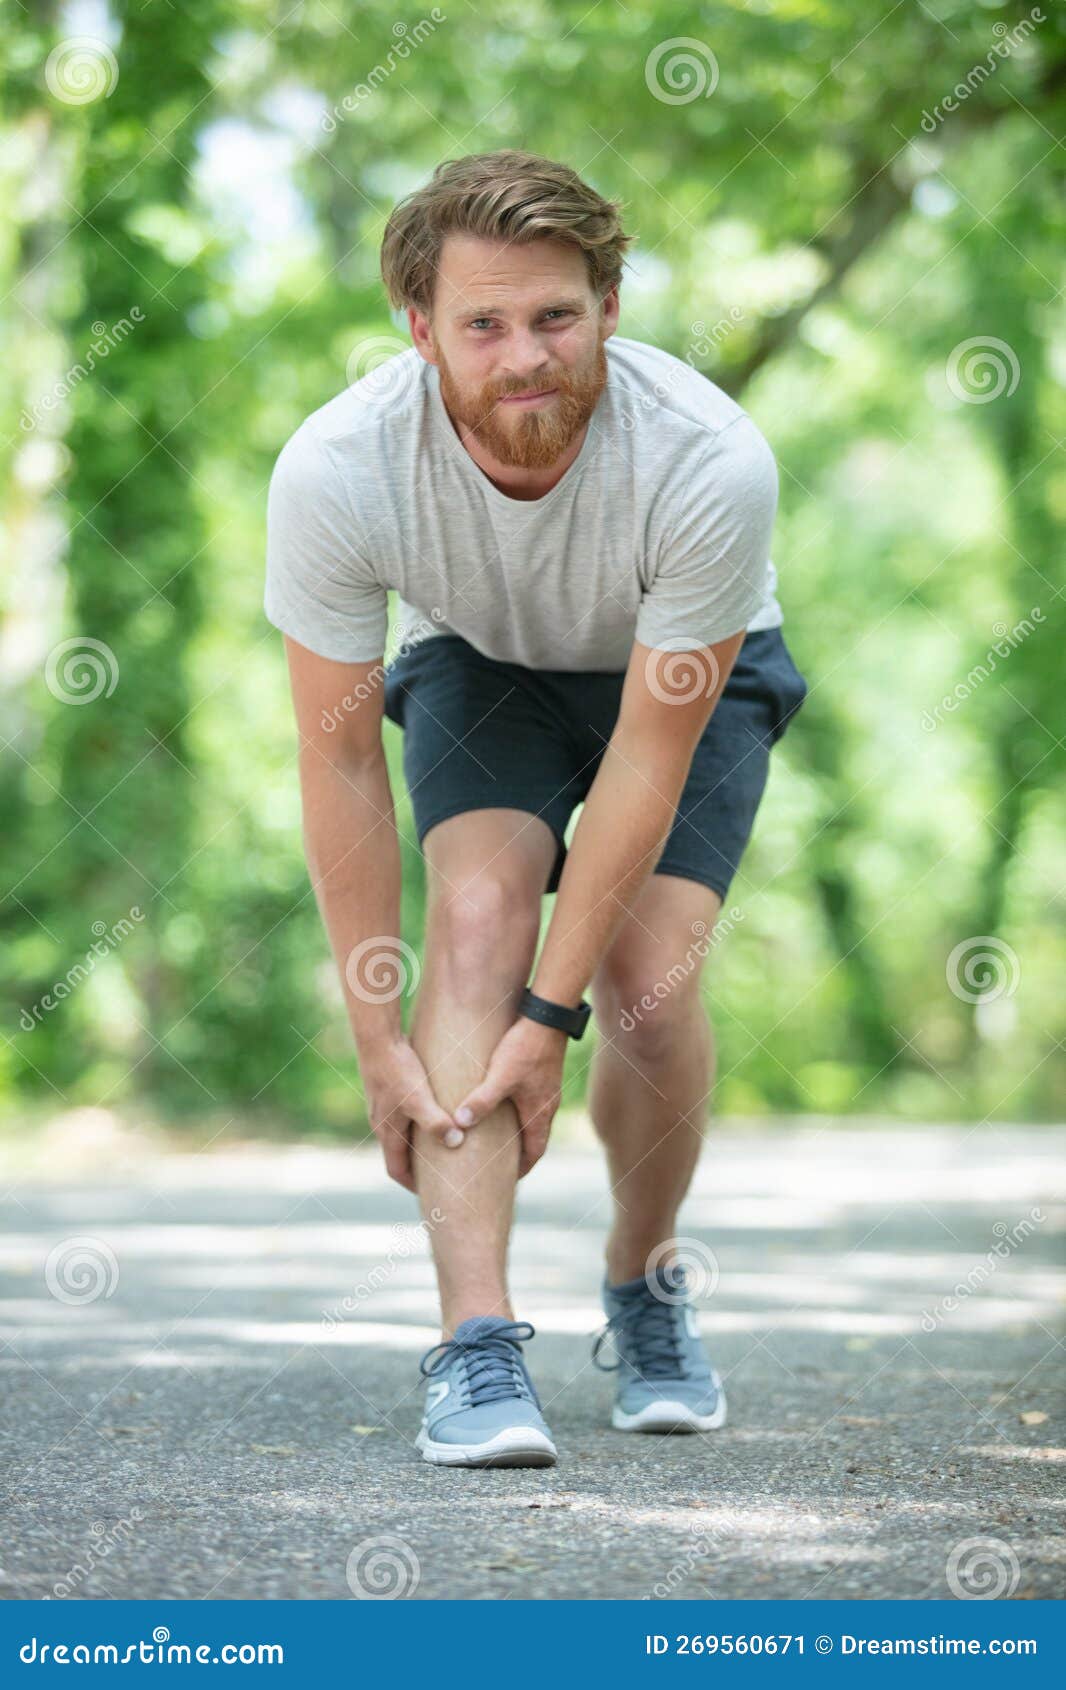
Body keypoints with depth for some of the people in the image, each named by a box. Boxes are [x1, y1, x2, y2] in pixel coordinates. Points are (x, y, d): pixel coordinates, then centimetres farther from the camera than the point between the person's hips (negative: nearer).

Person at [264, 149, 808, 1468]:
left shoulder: (712, 462, -37)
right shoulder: (335, 471, -33)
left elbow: (649, 757, -30)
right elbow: (339, 760, -24)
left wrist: (551, 1016, -28)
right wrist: (379, 1043, -23)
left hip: (690, 674, -1)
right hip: (481, 666, 1)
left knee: (649, 984, -18)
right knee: (477, 915, -25)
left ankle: (644, 1287, 11)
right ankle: (476, 1342, -28)